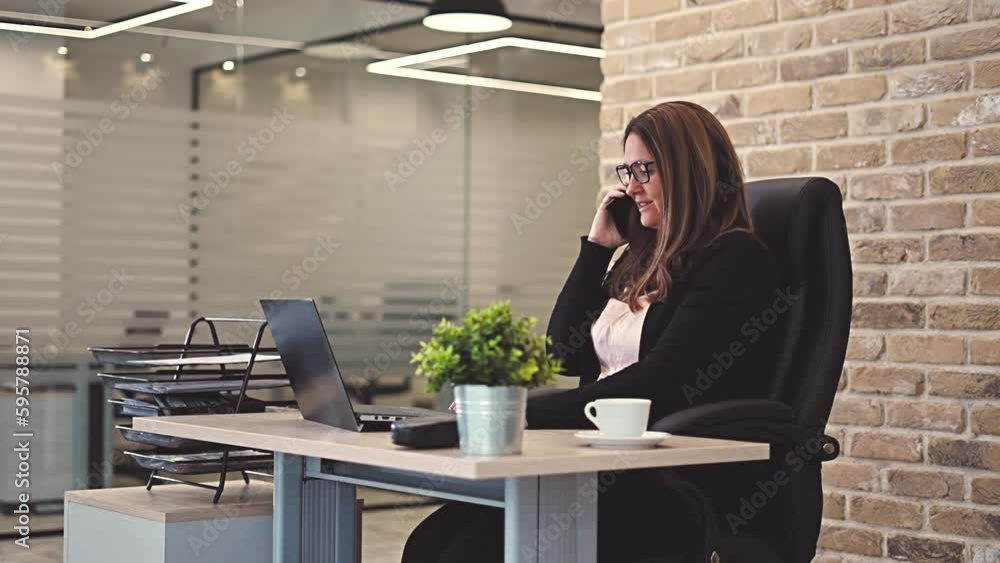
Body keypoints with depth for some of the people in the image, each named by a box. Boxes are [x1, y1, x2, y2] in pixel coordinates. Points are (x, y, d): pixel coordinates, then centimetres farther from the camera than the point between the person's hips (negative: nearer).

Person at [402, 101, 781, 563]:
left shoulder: (736, 260, -5)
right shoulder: (643, 258, 21)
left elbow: (655, 386, -16)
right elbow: (567, 354, 24)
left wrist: (525, 412, -19)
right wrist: (596, 246, 17)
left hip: (672, 491, -8)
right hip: (604, 464, 8)